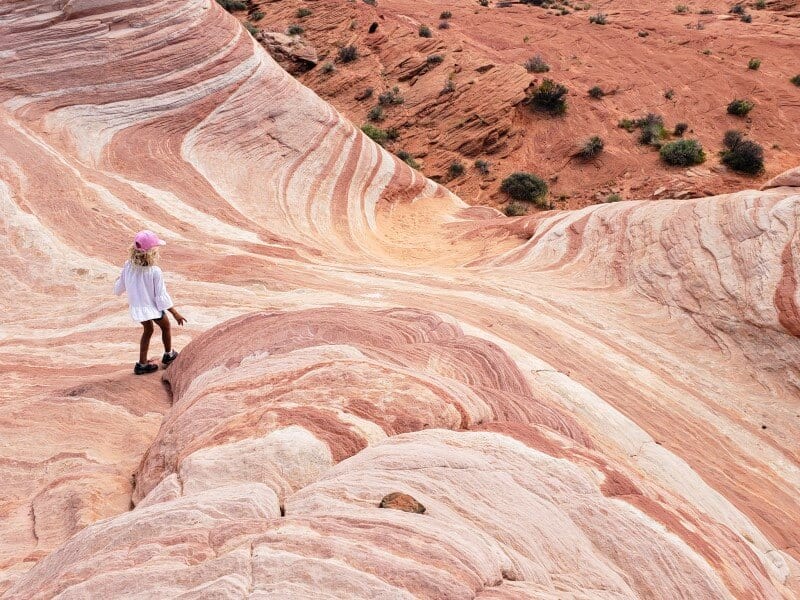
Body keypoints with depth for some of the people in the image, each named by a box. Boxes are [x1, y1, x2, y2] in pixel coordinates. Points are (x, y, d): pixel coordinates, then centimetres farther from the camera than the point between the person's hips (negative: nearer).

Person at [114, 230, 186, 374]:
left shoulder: (128, 266, -12)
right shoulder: (155, 272, -27)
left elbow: (118, 289, 1)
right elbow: (161, 297, -21)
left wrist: (118, 280, 25)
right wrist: (175, 313, -12)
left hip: (136, 307, 5)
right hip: (153, 308, -5)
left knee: (148, 330, 26)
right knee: (165, 326, 24)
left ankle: (142, 364, 26)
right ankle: (168, 354, 43)